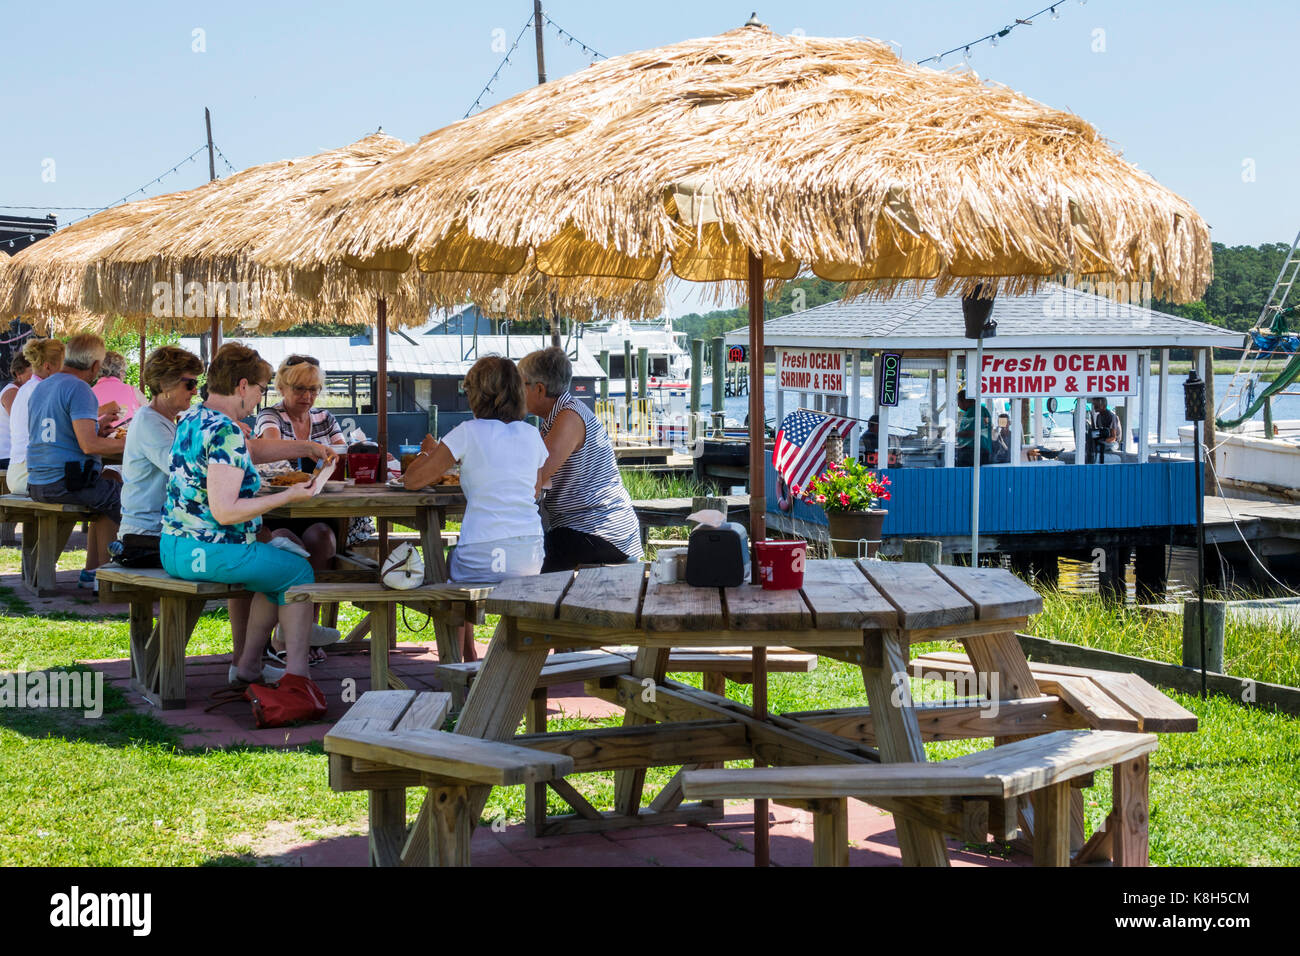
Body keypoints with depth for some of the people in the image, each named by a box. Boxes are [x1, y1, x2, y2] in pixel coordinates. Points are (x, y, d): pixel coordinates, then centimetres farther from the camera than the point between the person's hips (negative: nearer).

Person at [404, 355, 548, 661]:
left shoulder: (469, 433, -7)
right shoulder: (531, 435, 7)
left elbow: (411, 480, -3)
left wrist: (428, 453, 17)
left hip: (483, 560, -5)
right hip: (530, 559, 5)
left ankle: (467, 661, 33)